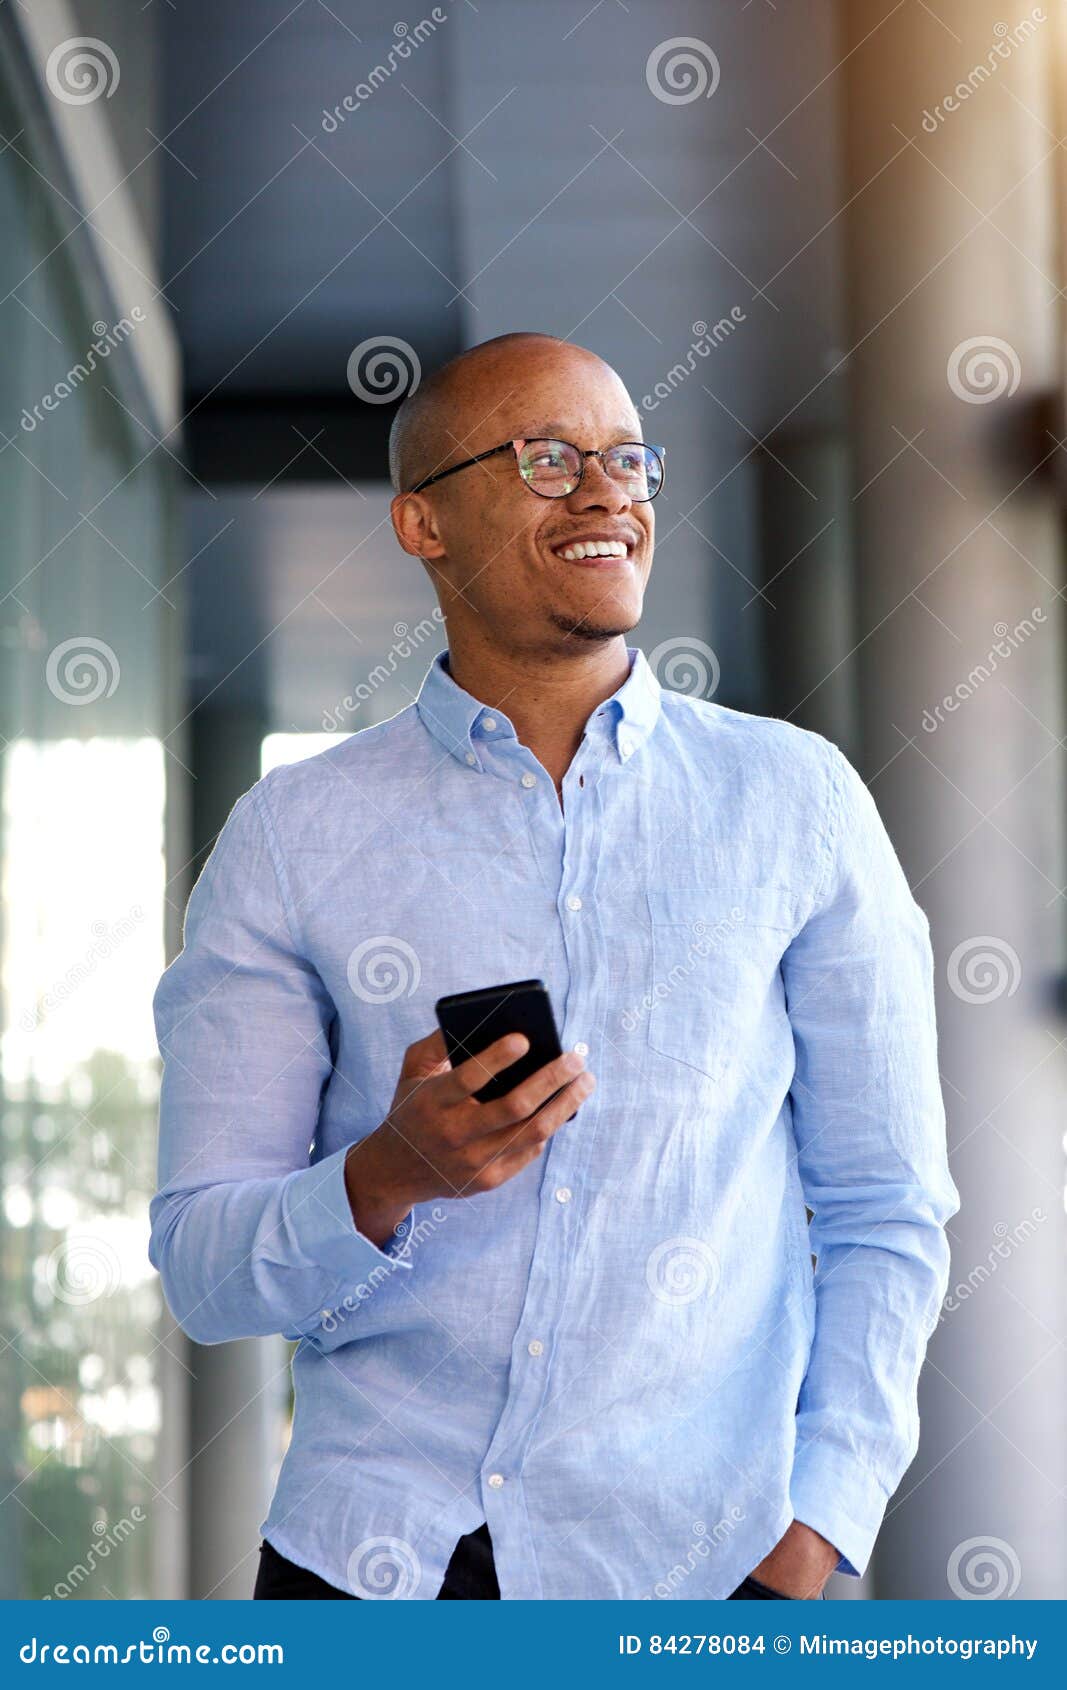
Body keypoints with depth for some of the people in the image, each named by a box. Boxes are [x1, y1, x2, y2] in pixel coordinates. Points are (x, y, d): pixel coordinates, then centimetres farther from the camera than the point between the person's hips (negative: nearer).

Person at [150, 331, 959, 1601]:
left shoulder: (797, 804, 5)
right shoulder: (289, 839, 3)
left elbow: (886, 1212, 6)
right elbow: (201, 1270, 1)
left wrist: (810, 1536, -4)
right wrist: (389, 1177, -18)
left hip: (693, 1554, 0)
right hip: (369, 1556, 0)